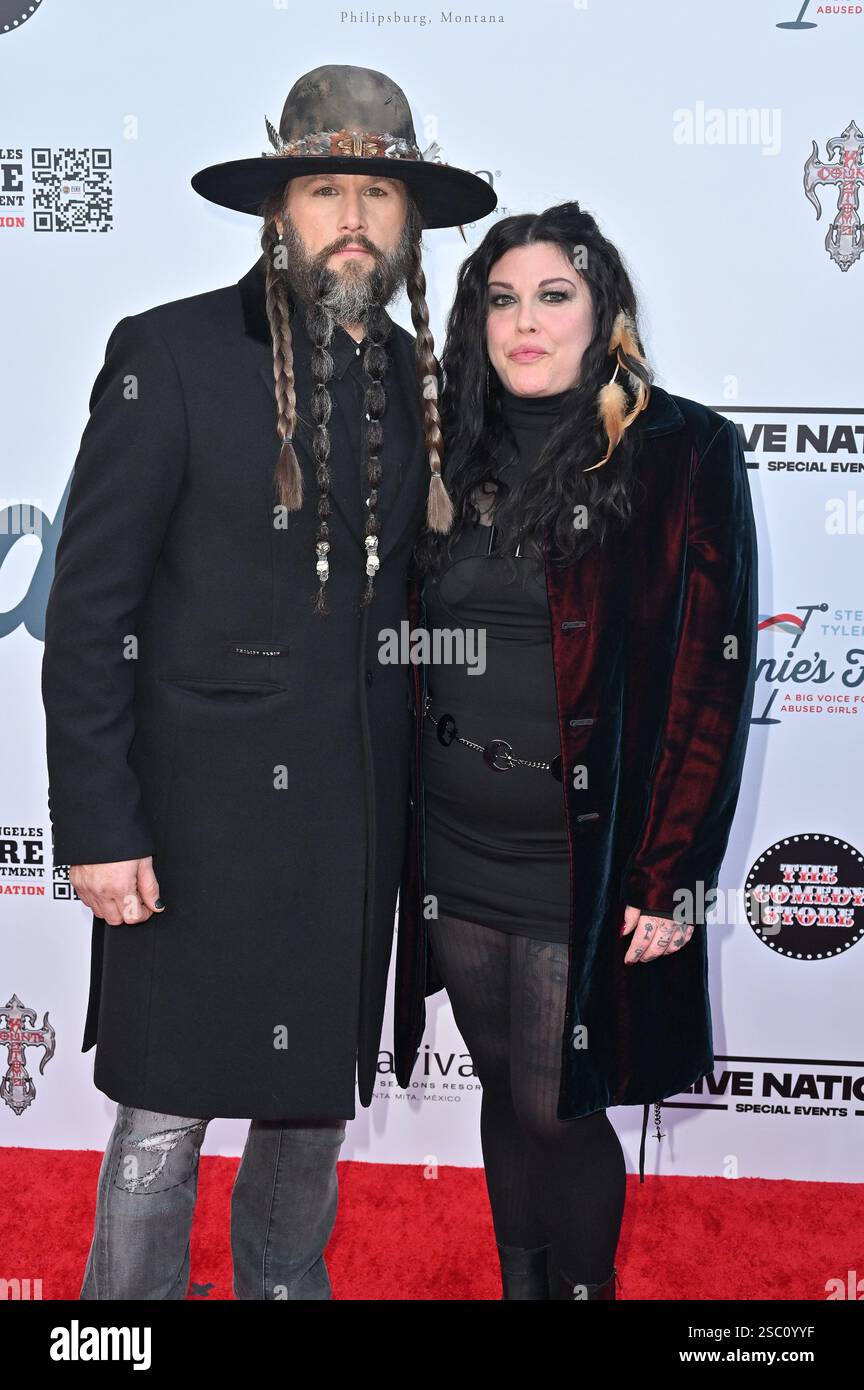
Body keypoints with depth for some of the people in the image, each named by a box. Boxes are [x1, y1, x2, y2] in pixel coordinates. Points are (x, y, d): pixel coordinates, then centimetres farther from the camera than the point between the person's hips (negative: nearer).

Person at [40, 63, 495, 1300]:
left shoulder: (416, 378, 8)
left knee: (316, 1104, 18)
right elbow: (88, 607, -9)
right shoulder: (169, 355, -7)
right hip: (203, 812, -5)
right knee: (166, 1117, 6)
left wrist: (409, 799, 11)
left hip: (357, 816, 5)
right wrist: (97, 825, -13)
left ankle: (287, 1282, 41)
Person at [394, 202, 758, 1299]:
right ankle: (518, 1286, 39)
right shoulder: (458, 457, 7)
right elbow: (413, 659, 11)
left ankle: (586, 1289, 31)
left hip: (585, 863, -4)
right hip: (456, 853, 5)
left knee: (557, 1111, 5)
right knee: (505, 1092, 18)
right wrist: (402, 823, 8)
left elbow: (712, 674, -10)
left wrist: (672, 875, -13)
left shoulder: (684, 454, -7)